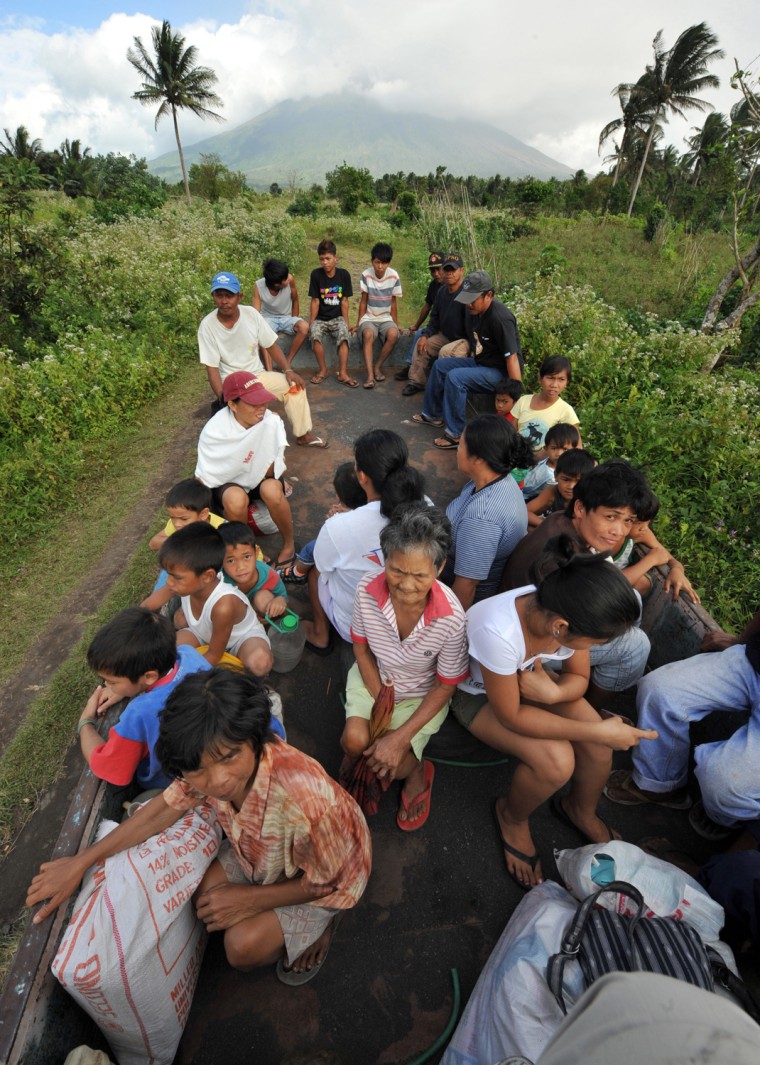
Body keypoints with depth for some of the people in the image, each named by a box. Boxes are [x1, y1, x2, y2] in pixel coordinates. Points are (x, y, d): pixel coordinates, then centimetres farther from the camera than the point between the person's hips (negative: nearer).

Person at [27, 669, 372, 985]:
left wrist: (247, 899, -18)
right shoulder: (207, 766, -31)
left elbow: (323, 881, -27)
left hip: (325, 882, -5)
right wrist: (79, 863, -9)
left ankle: (316, 924, 14)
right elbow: (163, 809, -11)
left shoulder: (305, 801, -47)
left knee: (243, 946, -16)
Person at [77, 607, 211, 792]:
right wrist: (122, 690, -6)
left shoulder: (141, 714, -39)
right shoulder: (189, 654, -23)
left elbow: (104, 768, -18)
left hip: (167, 789, -5)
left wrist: (86, 721, -5)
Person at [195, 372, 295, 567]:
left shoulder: (271, 421, -22)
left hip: (262, 477, 1)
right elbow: (204, 479, -15)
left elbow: (276, 468, -14)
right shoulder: (214, 431, -23)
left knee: (272, 491, -34)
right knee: (236, 500, -35)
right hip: (228, 482, -1)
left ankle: (289, 544, -7)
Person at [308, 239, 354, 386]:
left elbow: (344, 301, -1)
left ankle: (343, 373, -30)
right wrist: (311, 322, -7)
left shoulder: (344, 274, -3)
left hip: (337, 318, 0)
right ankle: (322, 369, -14)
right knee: (314, 334, -32)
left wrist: (346, 323, -5)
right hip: (320, 318, 0)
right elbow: (315, 301, -3)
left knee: (344, 335, -32)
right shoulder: (316, 274, -5)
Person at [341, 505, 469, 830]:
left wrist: (401, 737, -18)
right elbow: (361, 648, -7)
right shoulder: (367, 589, -27)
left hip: (422, 695, -2)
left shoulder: (451, 618, -33)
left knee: (393, 764, -16)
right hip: (372, 676, 2)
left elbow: (445, 686, -16)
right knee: (355, 740, -19)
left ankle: (417, 772, 21)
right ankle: (367, 764, 19)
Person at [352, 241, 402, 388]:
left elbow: (393, 302, 3)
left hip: (386, 318, 1)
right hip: (369, 317, -1)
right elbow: (363, 301, 0)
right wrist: (358, 324, 1)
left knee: (393, 334, -33)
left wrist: (396, 324, 5)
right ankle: (370, 374, -40)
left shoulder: (394, 276, -6)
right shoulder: (366, 275, -8)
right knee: (368, 334, -36)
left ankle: (378, 367, -14)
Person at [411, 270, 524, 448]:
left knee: (455, 377, -28)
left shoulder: (501, 318, -25)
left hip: (500, 372, -9)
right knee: (440, 365, 10)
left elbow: (512, 358, -28)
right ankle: (433, 414, 23)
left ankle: (456, 434, -20)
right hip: (479, 362, 9)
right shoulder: (474, 311, 1)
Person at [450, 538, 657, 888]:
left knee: (600, 746, -10)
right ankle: (512, 817, 12)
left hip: (528, 677, 5)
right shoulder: (498, 631, -43)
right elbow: (511, 716, -26)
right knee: (556, 760, -22)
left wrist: (551, 692, -29)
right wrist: (598, 732, -24)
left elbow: (578, 678, -6)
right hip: (477, 693, -5)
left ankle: (580, 811, 25)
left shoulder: (565, 609, -25)